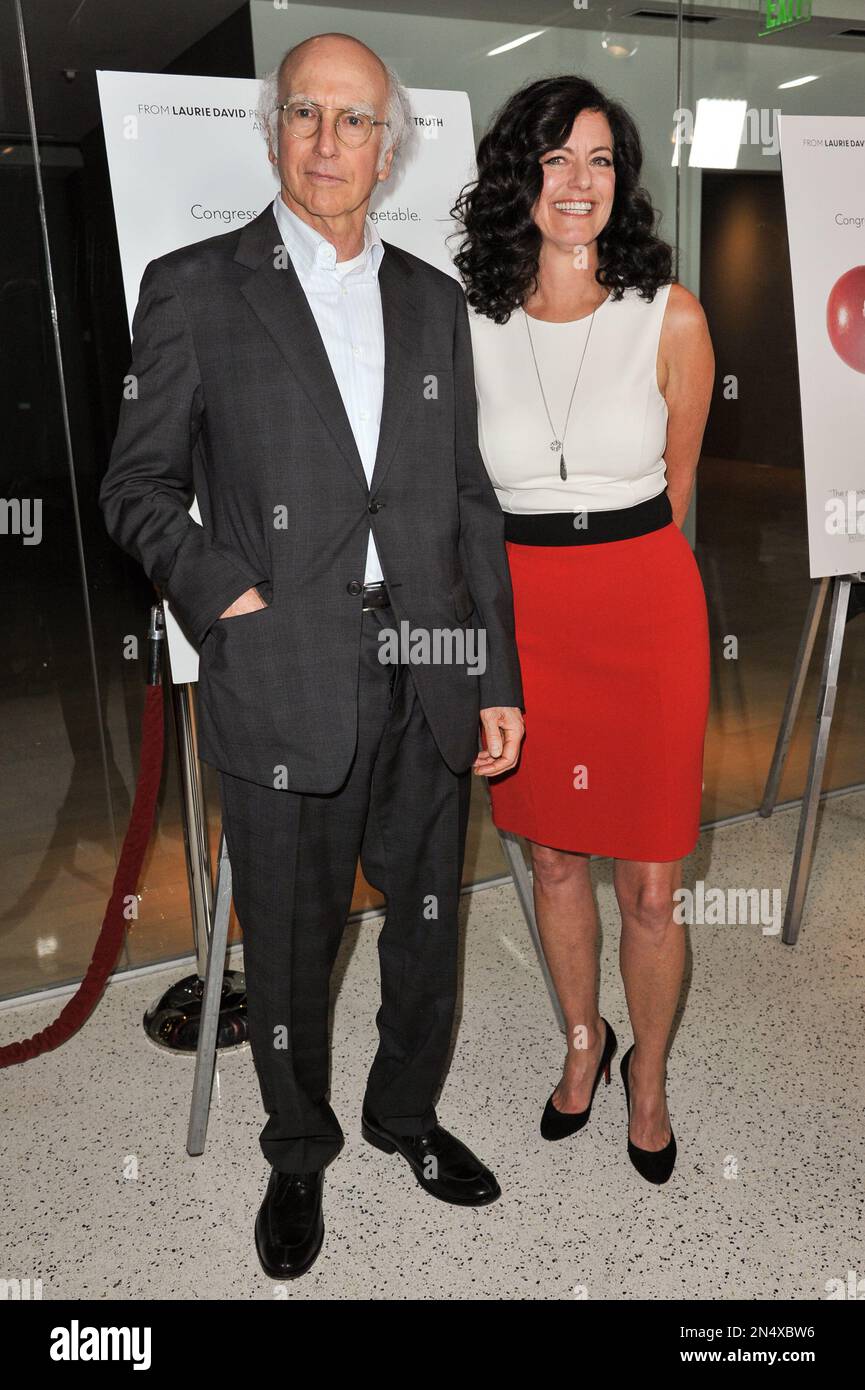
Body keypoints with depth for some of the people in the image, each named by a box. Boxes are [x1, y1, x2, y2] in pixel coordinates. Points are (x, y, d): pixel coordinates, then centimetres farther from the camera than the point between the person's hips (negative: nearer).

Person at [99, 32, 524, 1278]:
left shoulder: (434, 301, 11)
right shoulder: (194, 288, 1)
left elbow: (470, 503, 10)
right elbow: (139, 487, 1)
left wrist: (497, 680, 6)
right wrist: (224, 596, -16)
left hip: (430, 684, 4)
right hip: (284, 688, -3)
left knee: (427, 922, 17)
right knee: (290, 944, 12)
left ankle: (406, 1113, 44)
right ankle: (299, 1151, 38)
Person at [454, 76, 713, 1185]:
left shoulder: (671, 319, -3)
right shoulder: (467, 323, 1)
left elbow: (674, 489, 9)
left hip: (649, 606, -1)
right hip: (523, 610, 2)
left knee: (650, 883, 4)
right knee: (552, 855, 15)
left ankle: (648, 1070, 32)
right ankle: (582, 1042, 41)